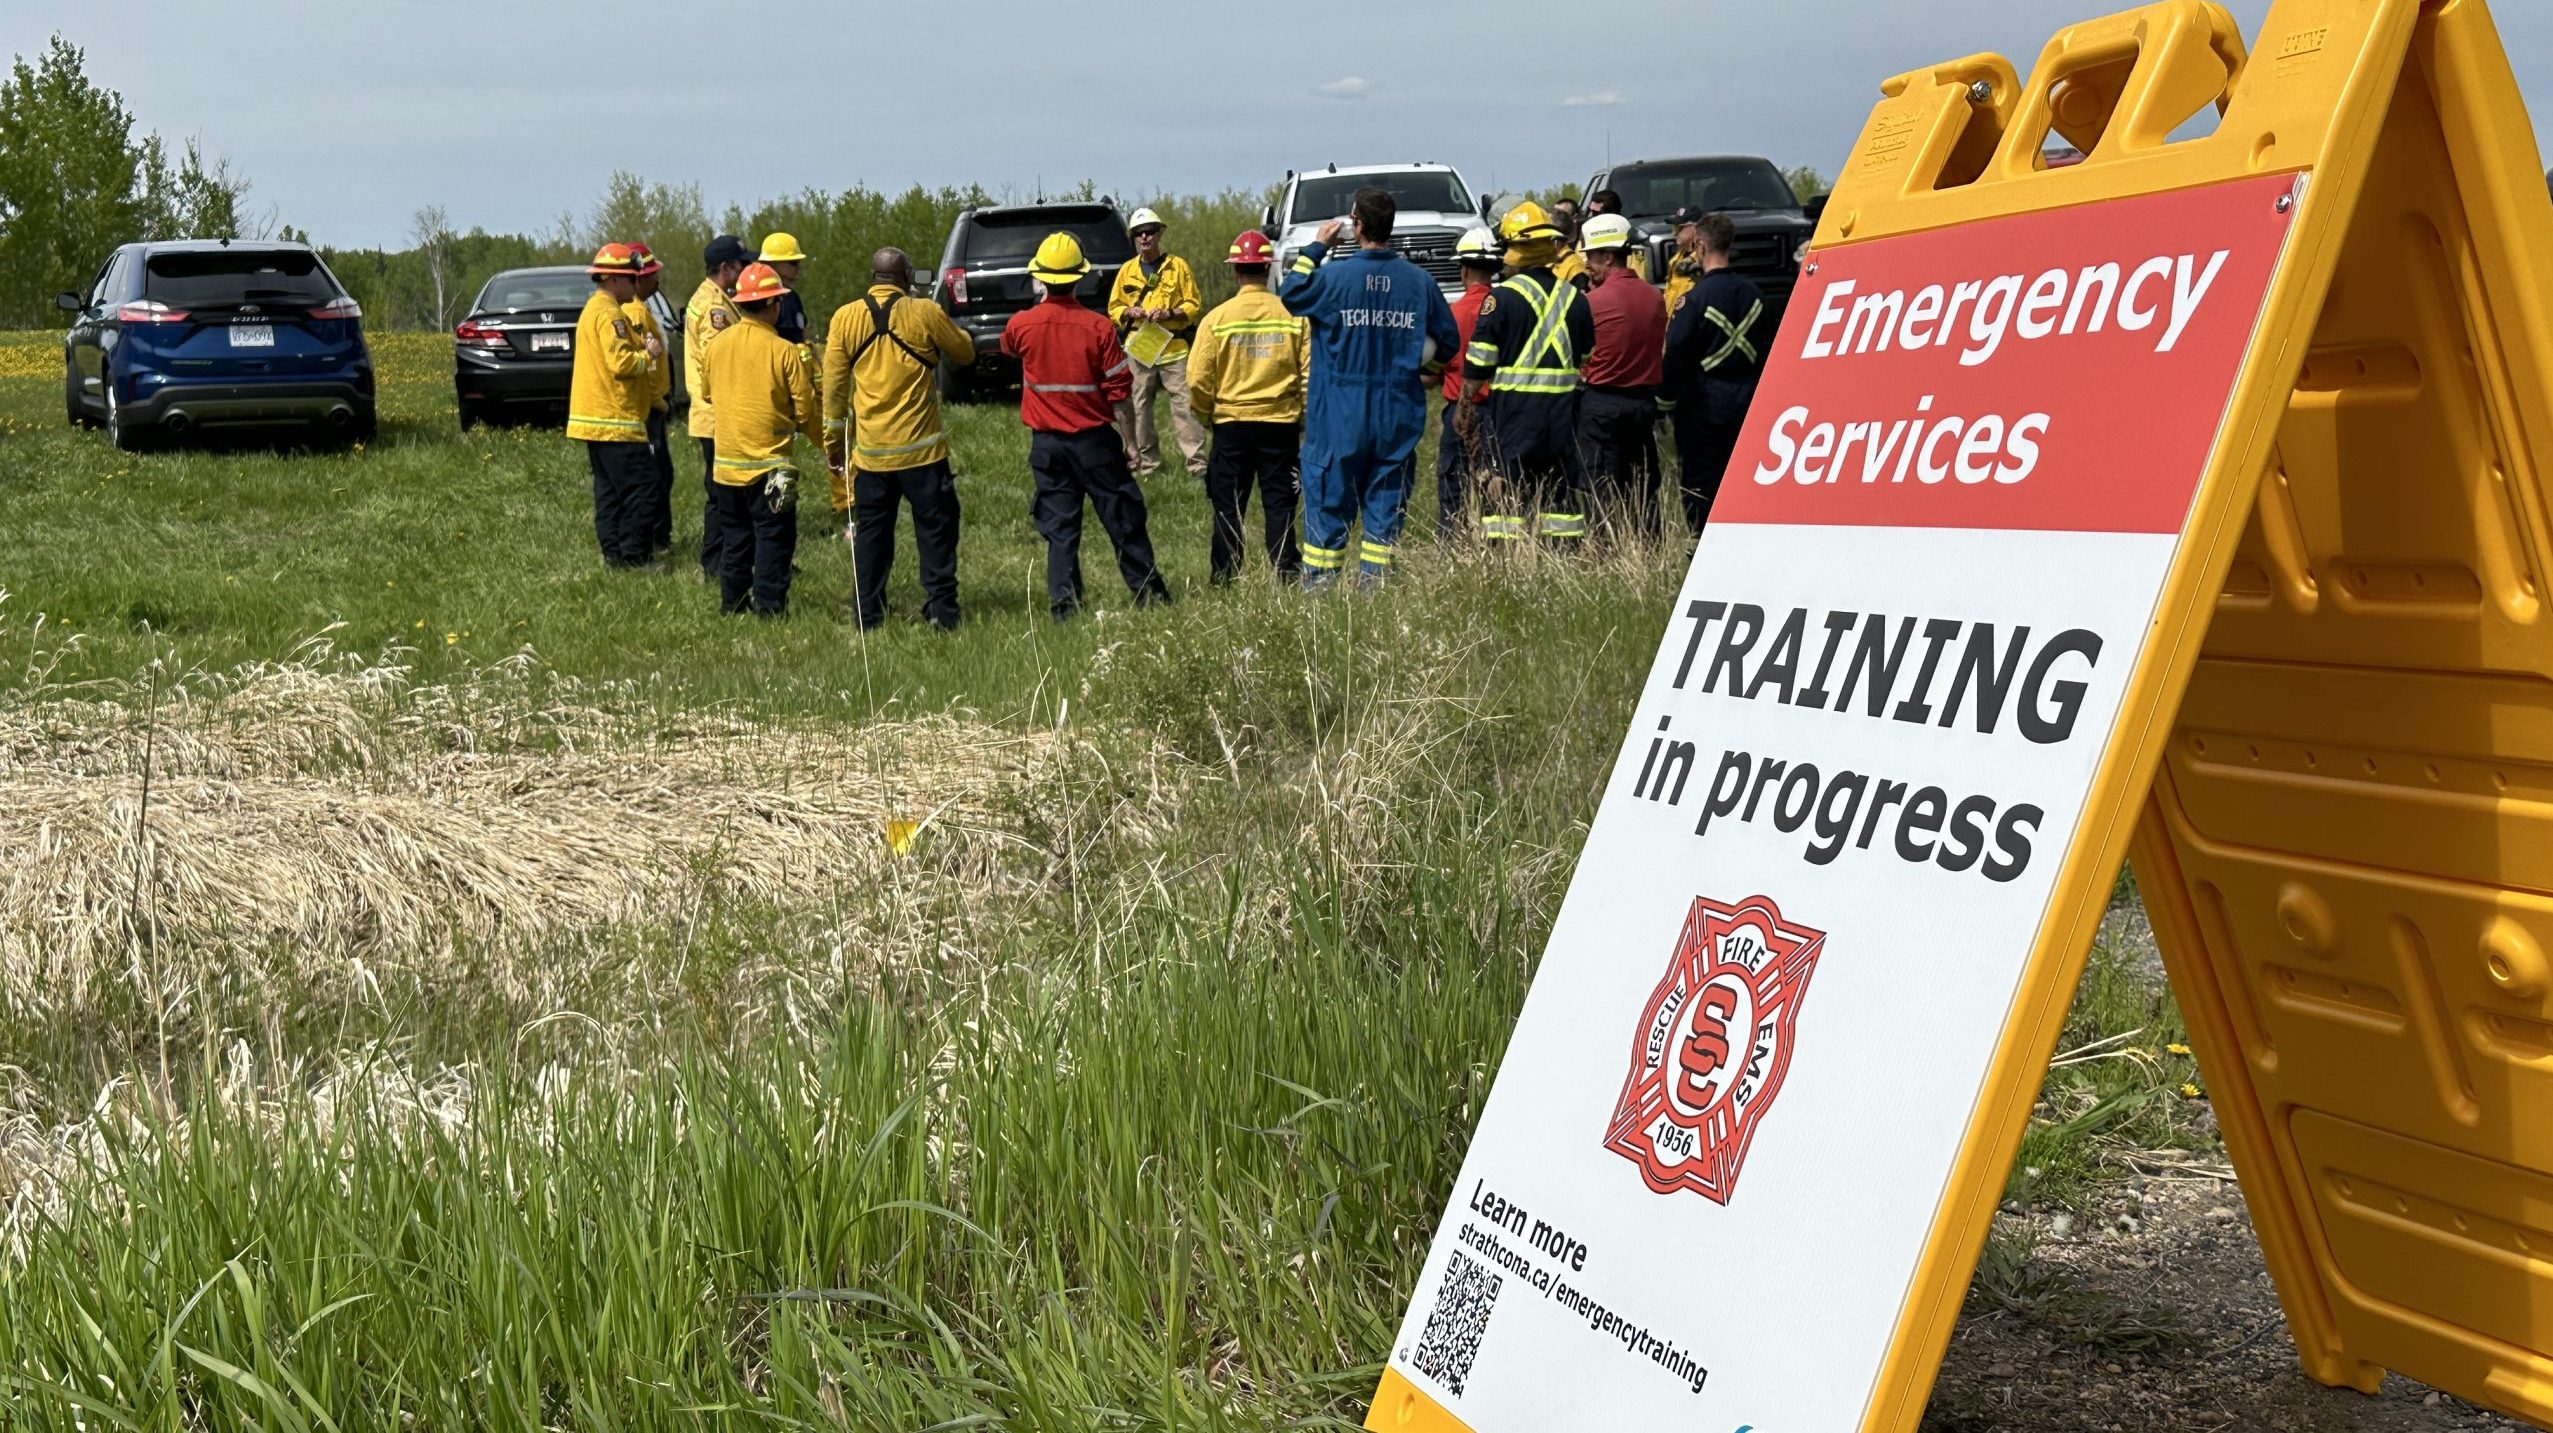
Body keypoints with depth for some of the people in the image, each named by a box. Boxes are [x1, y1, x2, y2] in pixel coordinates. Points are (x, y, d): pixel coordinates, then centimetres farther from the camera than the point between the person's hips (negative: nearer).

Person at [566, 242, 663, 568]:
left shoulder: (593, 309, 19)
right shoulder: (609, 314, -15)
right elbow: (620, 362, -23)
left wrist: (640, 348, 13)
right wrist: (649, 355, -8)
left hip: (595, 416, 11)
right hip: (615, 418, -11)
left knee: (610, 487, 12)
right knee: (639, 484, -9)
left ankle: (613, 552, 13)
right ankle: (632, 556, -10)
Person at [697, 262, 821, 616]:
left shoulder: (715, 346, 0)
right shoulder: (784, 351, -14)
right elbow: (806, 412, -9)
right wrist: (825, 439, 10)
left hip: (727, 463, 5)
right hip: (770, 463, -5)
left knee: (734, 537, 16)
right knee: (773, 537, 2)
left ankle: (732, 602, 20)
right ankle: (768, 605, 0)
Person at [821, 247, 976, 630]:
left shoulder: (845, 318, 0)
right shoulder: (925, 314, -7)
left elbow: (834, 387, 5)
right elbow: (965, 353, 8)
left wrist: (833, 443, 13)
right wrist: (947, 328, 27)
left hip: (870, 451, 3)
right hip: (922, 448, -3)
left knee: (870, 534, 11)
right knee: (935, 531, 6)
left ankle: (867, 616, 13)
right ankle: (941, 611, 5)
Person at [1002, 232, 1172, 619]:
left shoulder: (1021, 325, -6)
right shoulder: (1098, 327, -14)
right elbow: (1120, 386, -10)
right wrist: (1130, 438, 4)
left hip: (1046, 442, 2)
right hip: (1093, 438, -2)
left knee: (1059, 527, 8)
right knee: (1122, 519, 9)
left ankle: (1063, 602, 5)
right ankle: (1148, 592, 17)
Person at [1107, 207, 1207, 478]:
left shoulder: (1177, 265, 4)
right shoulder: (1127, 270, 11)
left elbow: (1194, 304, 4)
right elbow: (1113, 308, 17)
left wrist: (1170, 313, -13)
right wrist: (1129, 312, -5)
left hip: (1173, 347, -3)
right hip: (1138, 347, 3)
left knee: (1184, 405, -7)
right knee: (1138, 408, 2)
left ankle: (1197, 462, -6)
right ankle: (1146, 463, 11)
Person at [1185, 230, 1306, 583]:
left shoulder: (1217, 318, -6)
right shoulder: (1293, 315, -5)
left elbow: (1198, 381, -6)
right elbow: (1310, 374, -4)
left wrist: (1206, 417, 11)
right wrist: (1303, 417, 10)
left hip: (1231, 424, 0)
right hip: (1281, 422, 0)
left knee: (1228, 507, 9)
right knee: (1279, 504, 7)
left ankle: (1225, 580, 11)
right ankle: (1287, 575, 6)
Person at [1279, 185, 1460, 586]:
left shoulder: (1334, 276, -9)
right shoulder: (1419, 281, 0)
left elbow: (1290, 293, 10)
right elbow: (1446, 342, 9)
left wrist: (1315, 247, 16)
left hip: (1339, 415, -2)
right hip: (1398, 414, 2)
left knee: (1329, 500, 4)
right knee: (1386, 505, 8)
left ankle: (1319, 584, 3)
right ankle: (1375, 584, 7)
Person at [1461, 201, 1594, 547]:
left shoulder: (1503, 296, -8)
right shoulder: (1574, 297, 8)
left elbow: (1479, 360, -6)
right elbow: (1589, 356, 16)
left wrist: (1467, 400, 6)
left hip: (1515, 404, -4)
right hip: (1563, 407, 5)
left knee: (1508, 488, -2)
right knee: (1562, 485, 11)